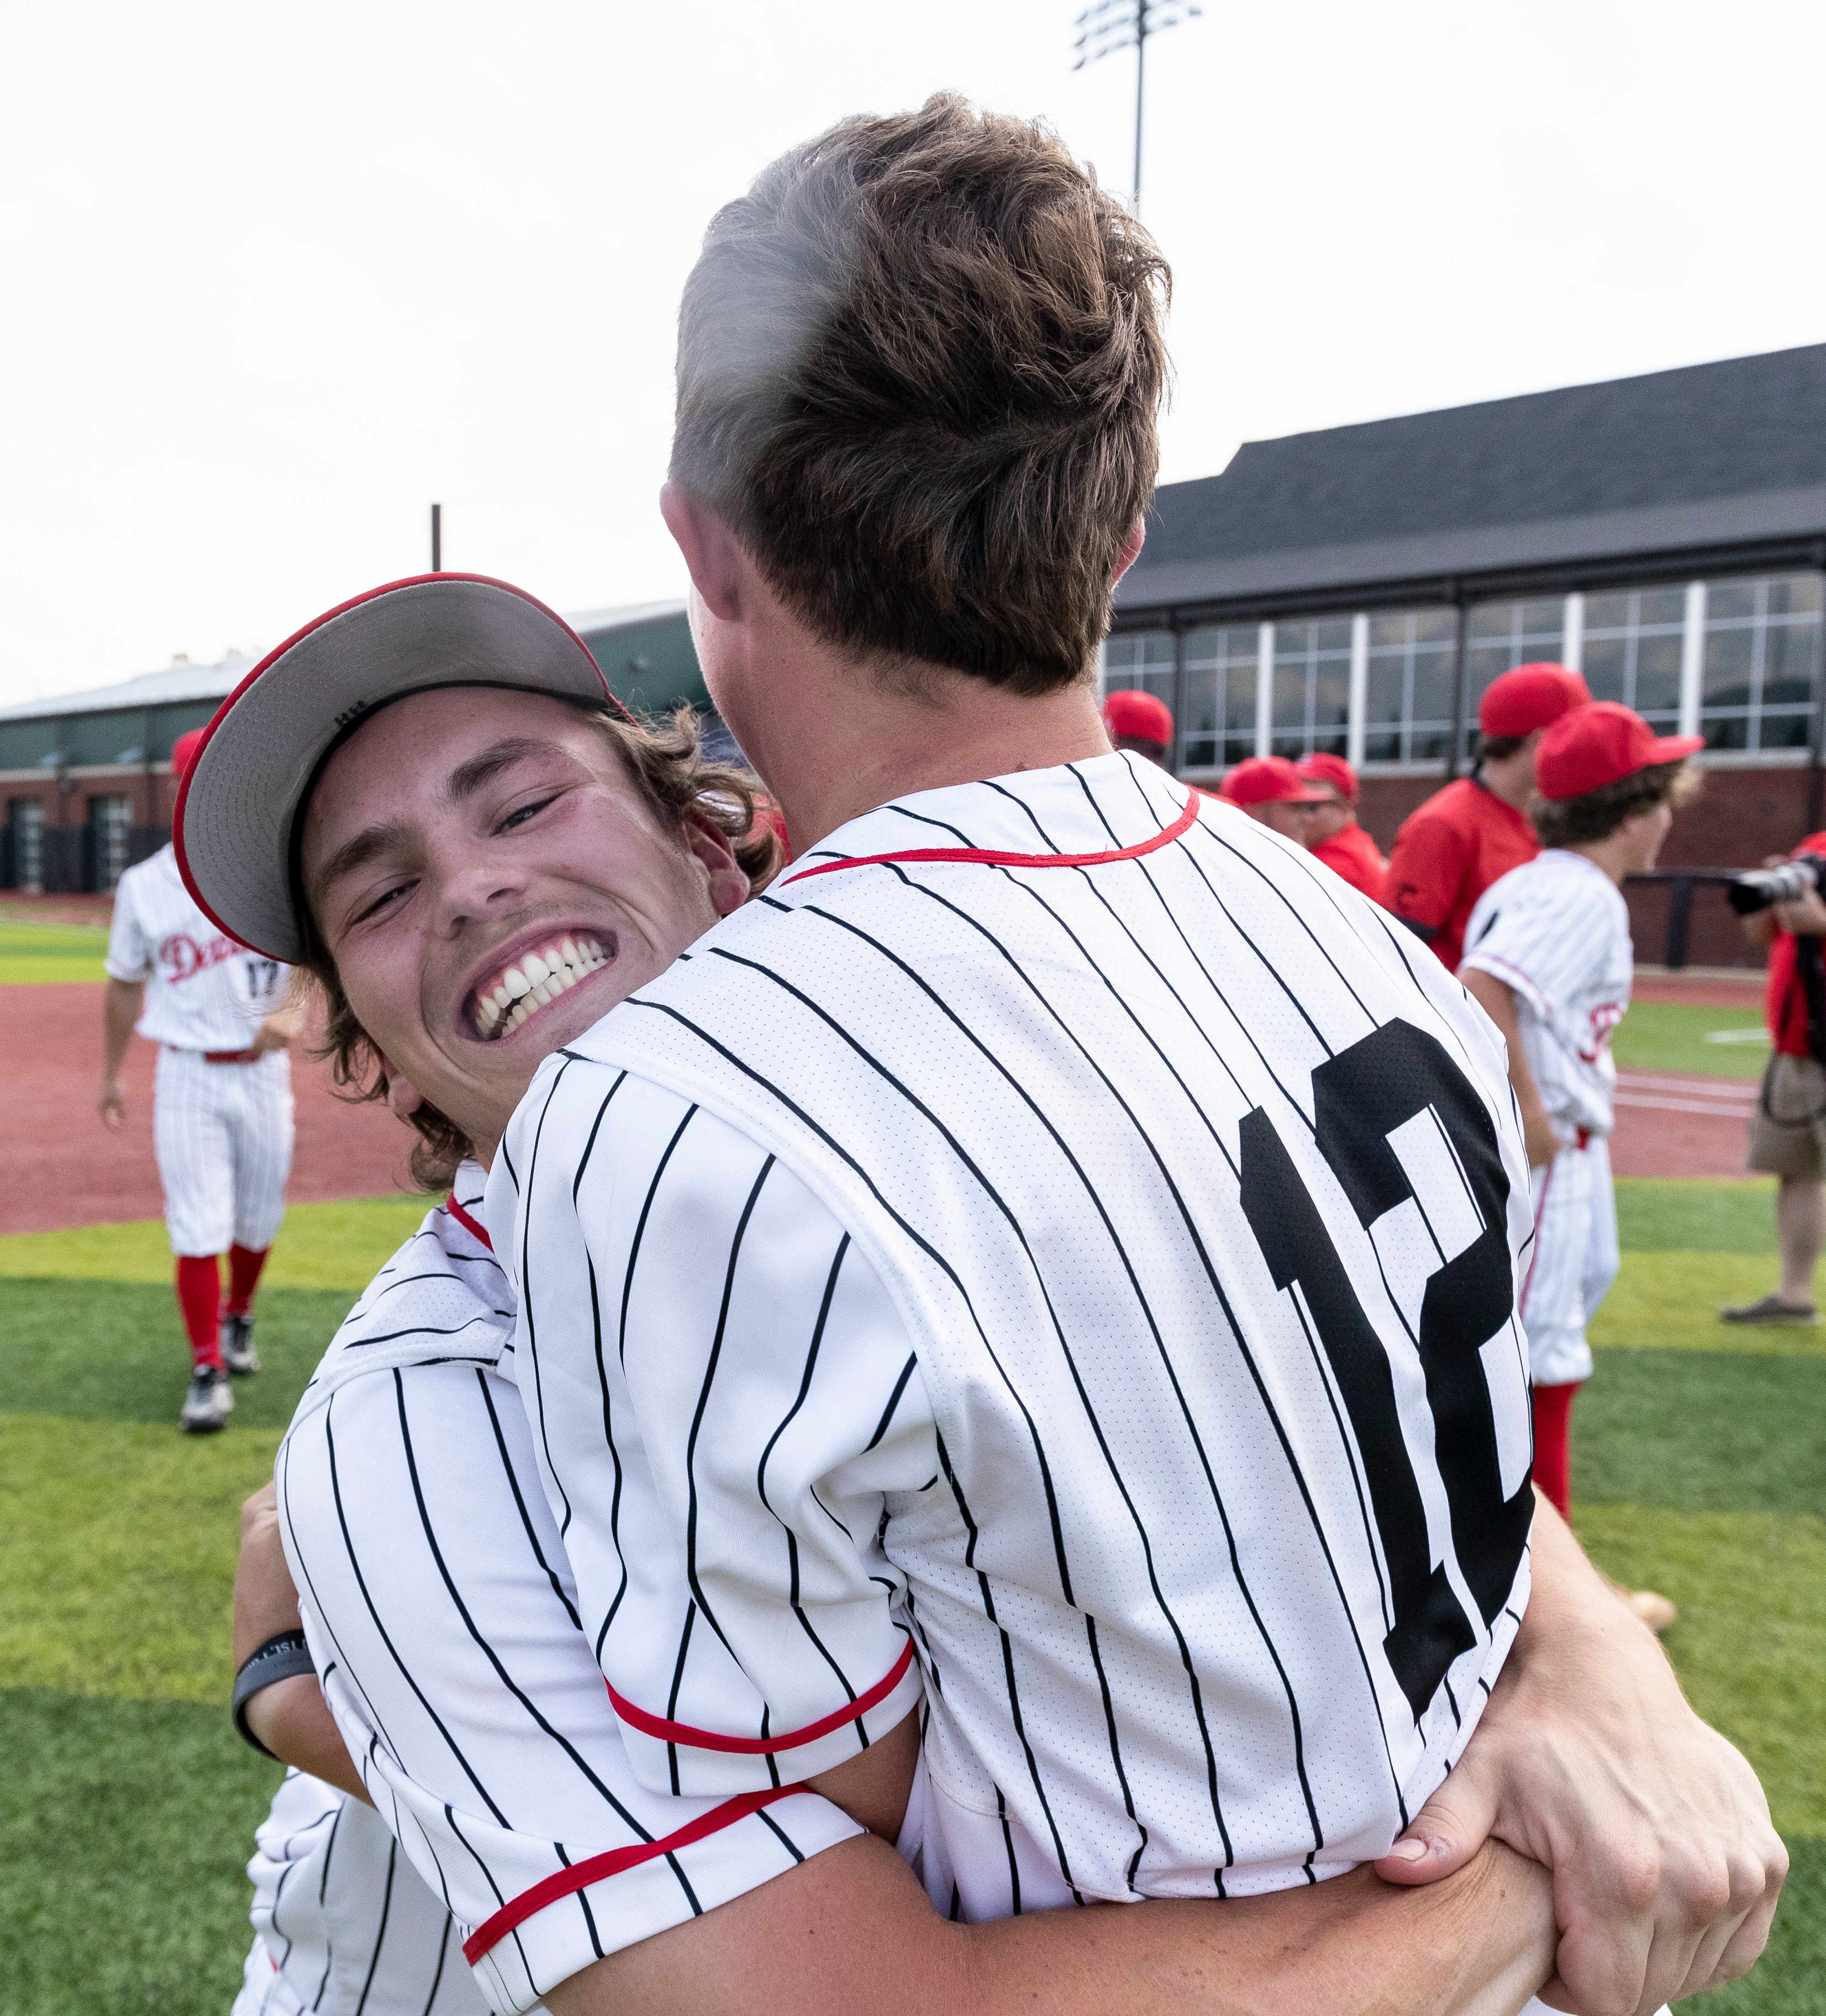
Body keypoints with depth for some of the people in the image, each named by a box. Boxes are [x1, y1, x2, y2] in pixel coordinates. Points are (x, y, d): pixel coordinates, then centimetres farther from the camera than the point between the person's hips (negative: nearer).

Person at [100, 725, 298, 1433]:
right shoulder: (144, 886, -1)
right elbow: (125, 985, 10)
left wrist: (292, 1015, -24)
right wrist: (110, 1077, 17)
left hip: (264, 1072, 1)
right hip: (188, 1076, -1)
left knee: (258, 1222, 13)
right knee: (198, 1230, -5)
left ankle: (238, 1319, 41)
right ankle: (208, 1373, 5)